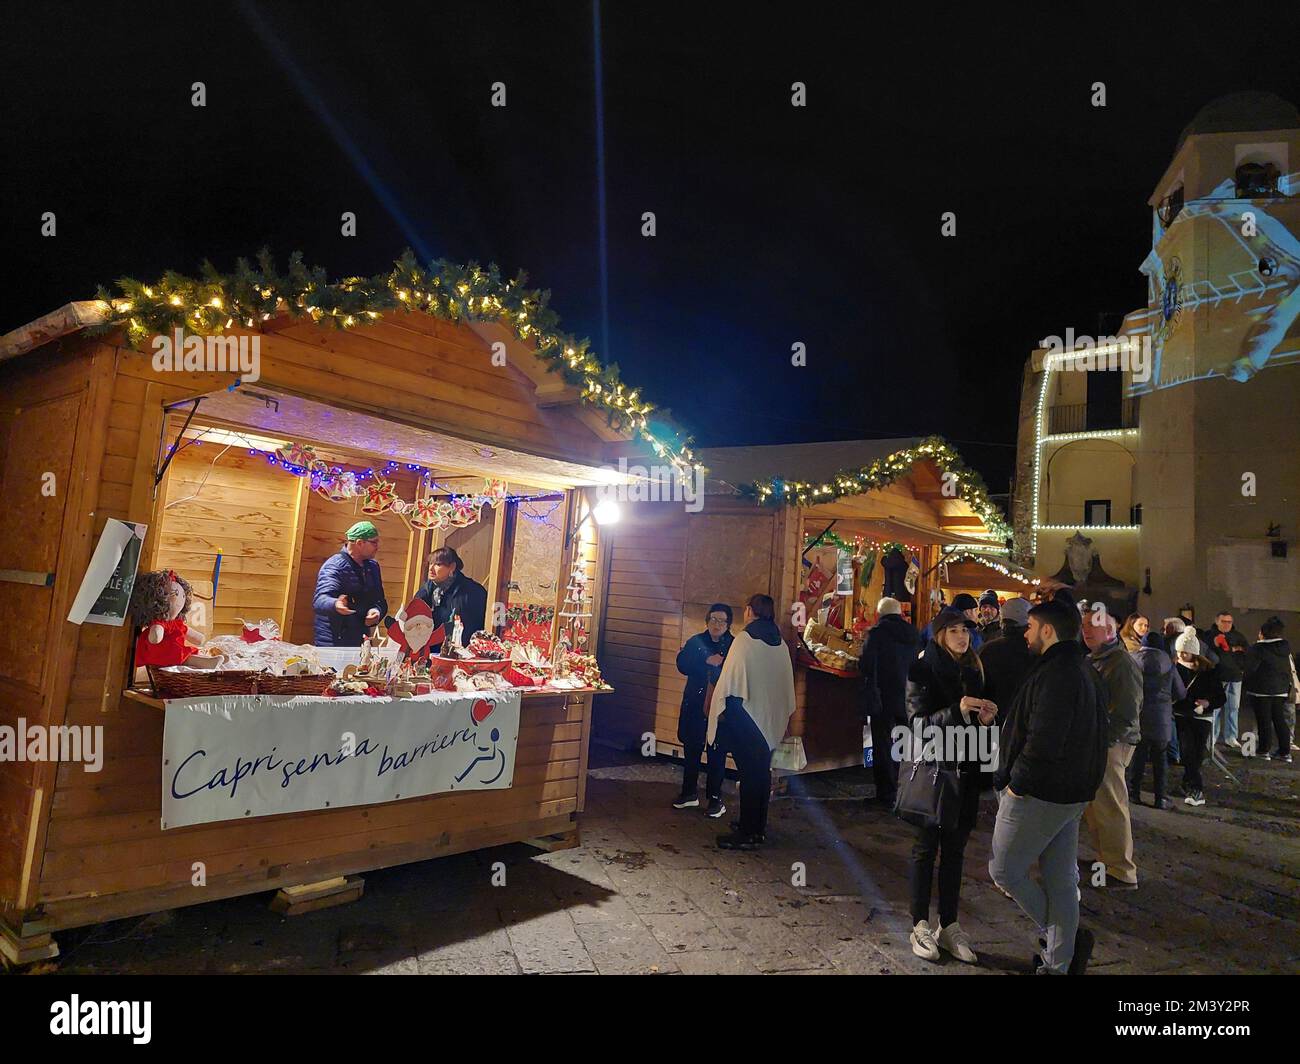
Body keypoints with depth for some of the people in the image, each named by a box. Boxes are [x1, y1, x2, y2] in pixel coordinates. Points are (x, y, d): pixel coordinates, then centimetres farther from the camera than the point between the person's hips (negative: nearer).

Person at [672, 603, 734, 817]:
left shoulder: (734, 646, -1)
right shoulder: (695, 642, 7)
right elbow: (682, 664, -7)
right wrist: (707, 662, -16)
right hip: (694, 705, 3)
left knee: (717, 753, 2)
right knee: (691, 749, 11)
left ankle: (715, 798, 13)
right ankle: (689, 793, 26)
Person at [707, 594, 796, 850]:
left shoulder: (745, 639, -12)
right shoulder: (781, 644, 7)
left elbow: (730, 680, -13)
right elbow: (786, 683, 11)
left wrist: (720, 709, -4)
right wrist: (784, 713, 19)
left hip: (745, 715, -7)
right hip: (771, 719, 7)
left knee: (749, 773, -3)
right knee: (762, 771, 14)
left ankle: (748, 833, 2)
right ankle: (758, 826, 25)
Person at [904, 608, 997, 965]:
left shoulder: (972, 671, 9)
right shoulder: (922, 670, -8)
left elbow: (976, 720, 16)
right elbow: (918, 722, -15)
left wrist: (985, 718, -7)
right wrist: (956, 711, -28)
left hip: (964, 771, 5)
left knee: (954, 848, 10)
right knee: (926, 846, 4)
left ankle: (949, 925, 19)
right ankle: (920, 926, 14)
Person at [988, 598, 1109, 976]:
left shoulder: (1056, 674, -22)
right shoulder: (1086, 672, 11)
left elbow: (1043, 742, -28)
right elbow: (1094, 737, 18)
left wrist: (1017, 783, -16)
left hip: (1038, 795, -10)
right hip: (1072, 794, 10)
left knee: (1004, 870, 5)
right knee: (1061, 880, 15)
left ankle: (1060, 937, 13)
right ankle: (1058, 964, 23)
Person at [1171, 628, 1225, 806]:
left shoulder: (1207, 671, -5)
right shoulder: (1175, 667, -2)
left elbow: (1221, 697, -2)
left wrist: (1208, 703, -20)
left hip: (1202, 717, 0)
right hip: (1182, 716, 0)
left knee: (1198, 754, 0)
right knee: (1188, 751, -12)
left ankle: (1188, 785, 13)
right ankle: (1196, 790, -8)